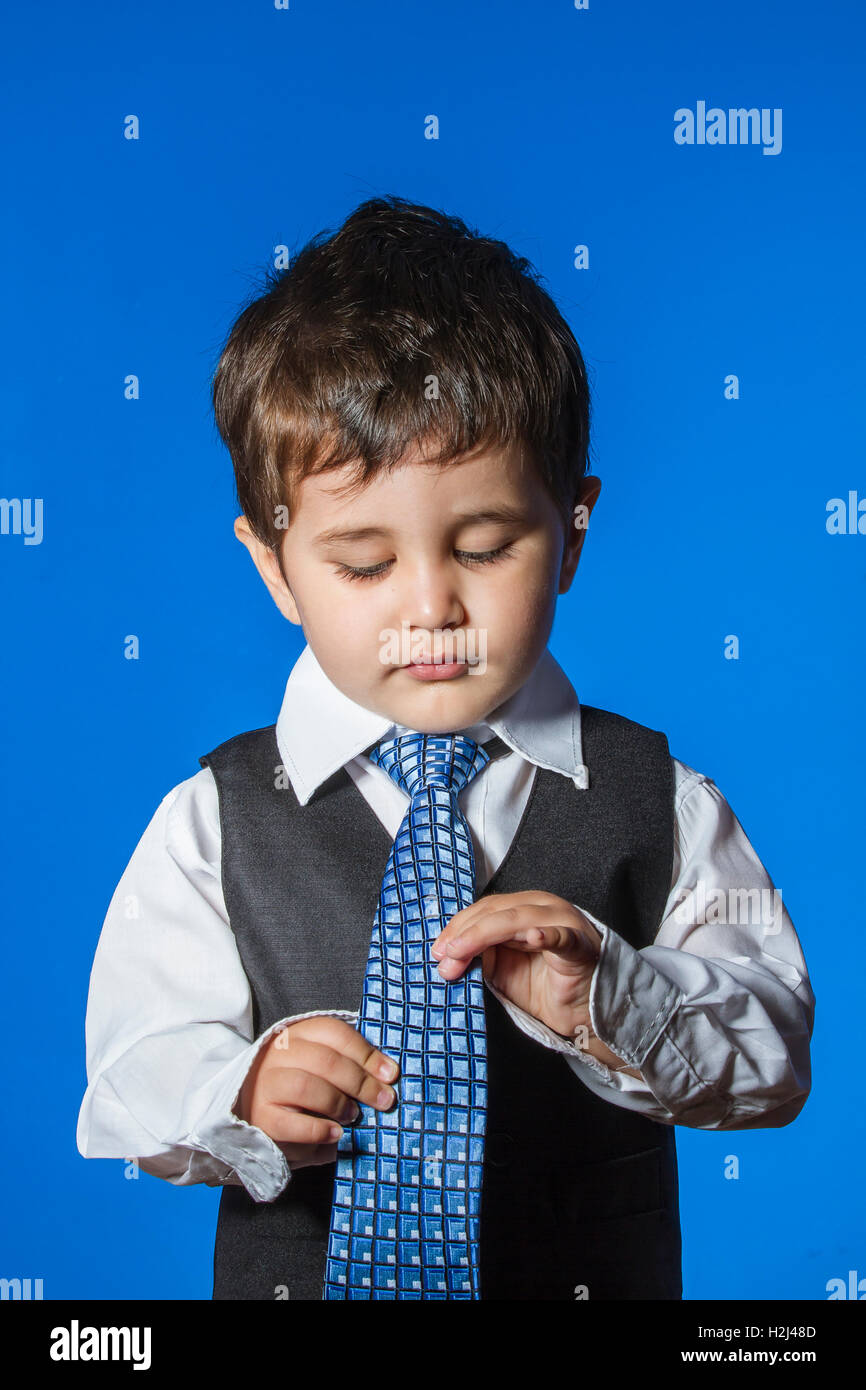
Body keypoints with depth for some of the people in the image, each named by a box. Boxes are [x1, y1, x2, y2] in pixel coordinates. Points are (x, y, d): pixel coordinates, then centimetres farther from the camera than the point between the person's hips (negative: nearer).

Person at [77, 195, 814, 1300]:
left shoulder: (656, 805, -10)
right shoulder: (214, 824, -12)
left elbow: (774, 1064, -11)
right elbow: (133, 1087, -11)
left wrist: (610, 1002, -28)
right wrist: (240, 1099, -32)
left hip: (597, 1271, 1)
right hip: (305, 1267, 0)